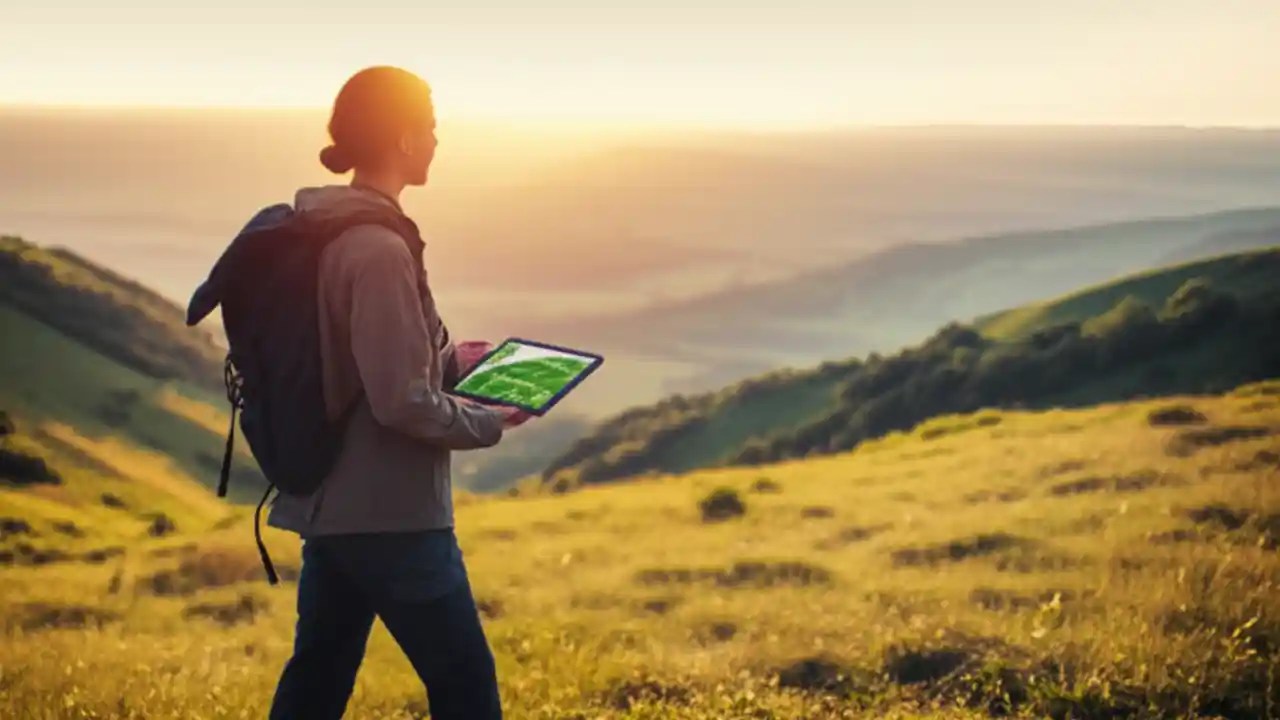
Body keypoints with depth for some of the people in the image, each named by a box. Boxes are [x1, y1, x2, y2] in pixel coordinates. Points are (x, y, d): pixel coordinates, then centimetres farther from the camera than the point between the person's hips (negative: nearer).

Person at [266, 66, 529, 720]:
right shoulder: (377, 249, -21)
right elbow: (404, 403, -23)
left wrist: (446, 361, 16)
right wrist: (491, 420, -8)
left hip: (330, 503, 9)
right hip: (388, 515, -9)